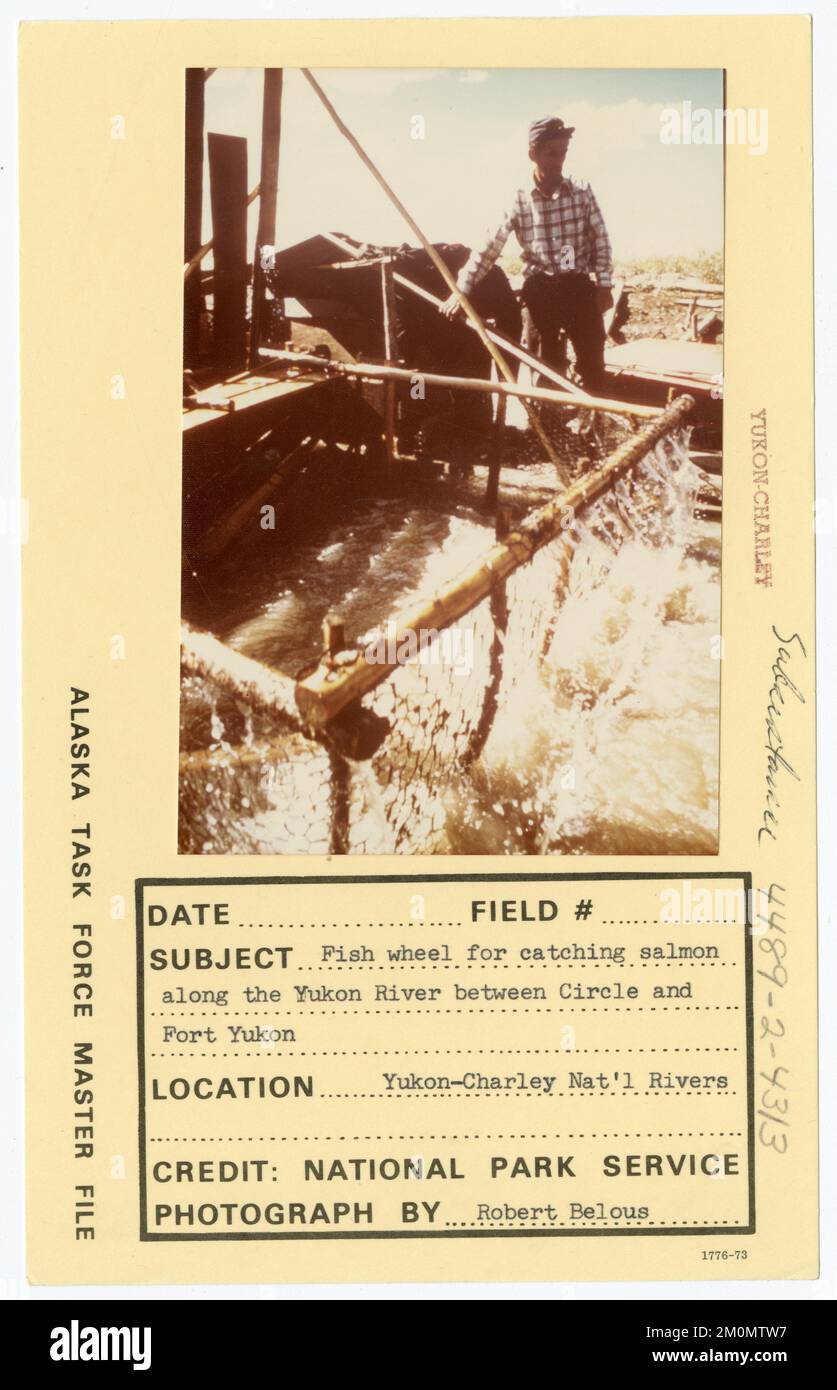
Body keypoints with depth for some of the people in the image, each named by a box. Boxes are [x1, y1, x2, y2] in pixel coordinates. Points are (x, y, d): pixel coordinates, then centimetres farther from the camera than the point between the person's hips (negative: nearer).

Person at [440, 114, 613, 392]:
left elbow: (600, 239, 3)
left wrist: (604, 285, -4)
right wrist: (461, 290, -7)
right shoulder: (518, 200, -2)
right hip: (540, 291, -1)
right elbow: (489, 248, -2)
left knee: (593, 361, 1)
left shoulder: (581, 192, 0)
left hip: (579, 287, 1)